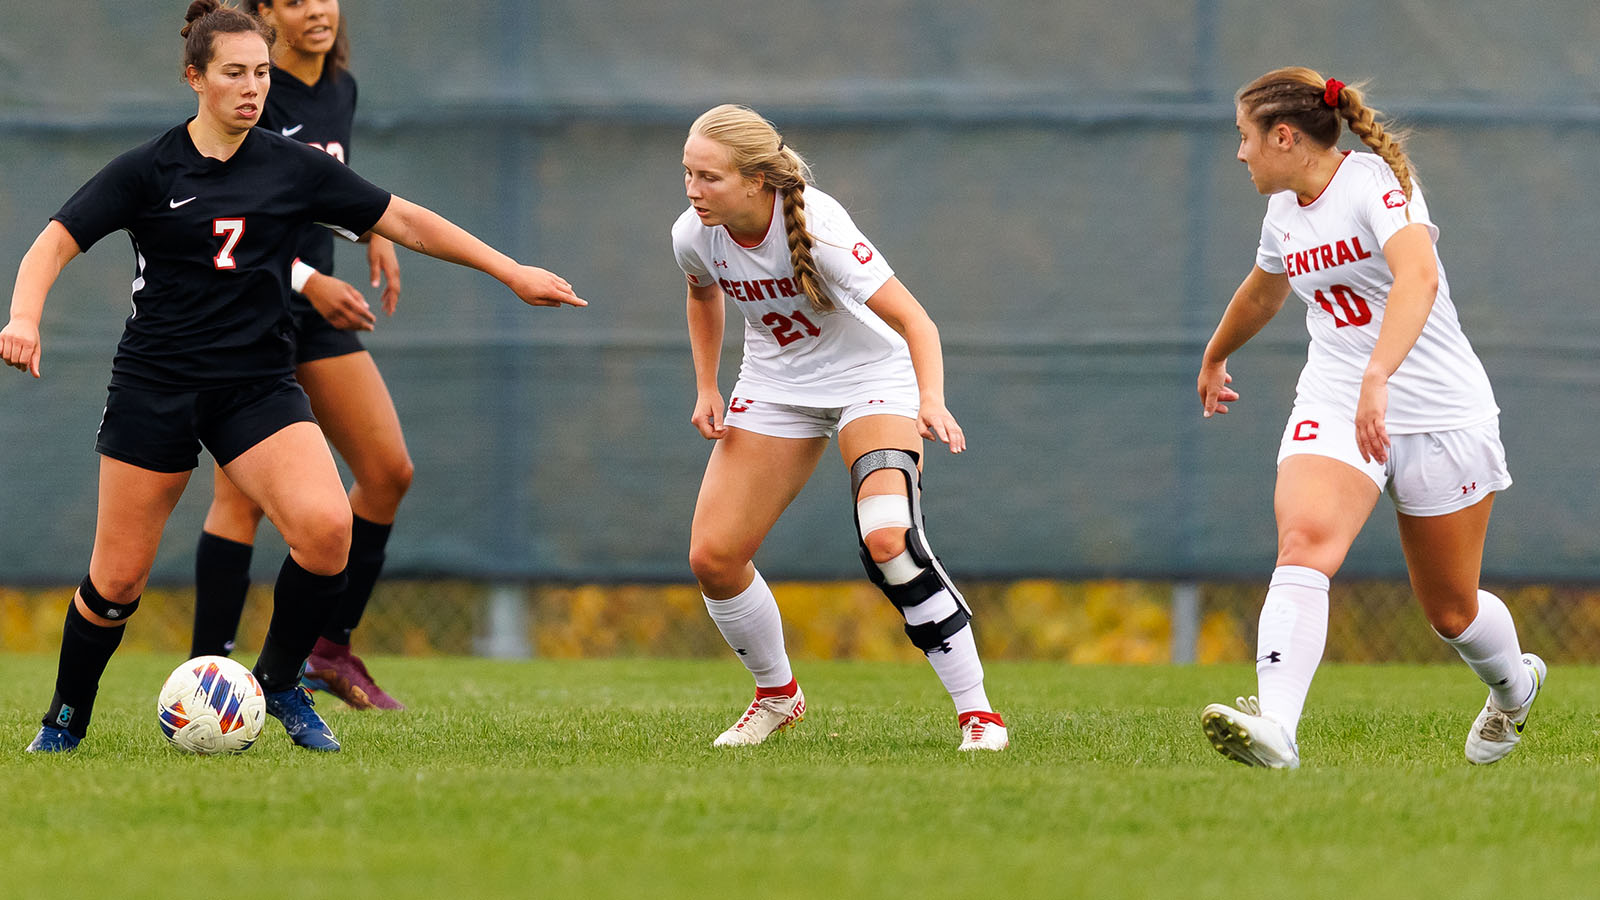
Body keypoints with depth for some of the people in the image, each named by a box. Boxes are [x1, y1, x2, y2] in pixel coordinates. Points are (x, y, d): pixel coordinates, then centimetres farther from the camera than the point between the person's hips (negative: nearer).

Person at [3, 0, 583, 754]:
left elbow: (403, 221, 9)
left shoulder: (293, 167, 4)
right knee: (117, 580, -1)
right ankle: (65, 720, 24)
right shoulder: (149, 170, -3)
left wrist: (512, 273, 8)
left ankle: (280, 682, -1)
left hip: (259, 385, 2)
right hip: (155, 386, -2)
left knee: (326, 526, -23)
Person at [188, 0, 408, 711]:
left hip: (315, 308, 8)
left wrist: (374, 231, 11)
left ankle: (329, 647, 11)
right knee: (243, 493, -11)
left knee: (389, 472, 0)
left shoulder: (341, 90, 10)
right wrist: (309, 281, -28)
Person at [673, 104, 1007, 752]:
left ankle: (975, 711, -17)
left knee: (888, 540, -28)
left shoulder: (815, 227, -31)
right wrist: (707, 388, 5)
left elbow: (912, 319, -32)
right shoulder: (694, 236, -14)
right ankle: (776, 695, 21)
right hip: (776, 387, 5)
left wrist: (931, 401, -48)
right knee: (712, 556, -6)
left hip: (872, 379, -5)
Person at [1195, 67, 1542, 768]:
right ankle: (1273, 727, -40)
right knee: (1303, 543, -25)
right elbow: (1263, 291, 30)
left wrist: (1378, 376, -50)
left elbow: (1419, 278, -36)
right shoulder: (1284, 211, 7)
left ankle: (1514, 684, 42)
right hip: (1333, 404, 5)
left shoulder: (1376, 183, -17)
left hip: (1438, 408, -5)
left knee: (1450, 610, 8)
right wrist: (1215, 357, 47)